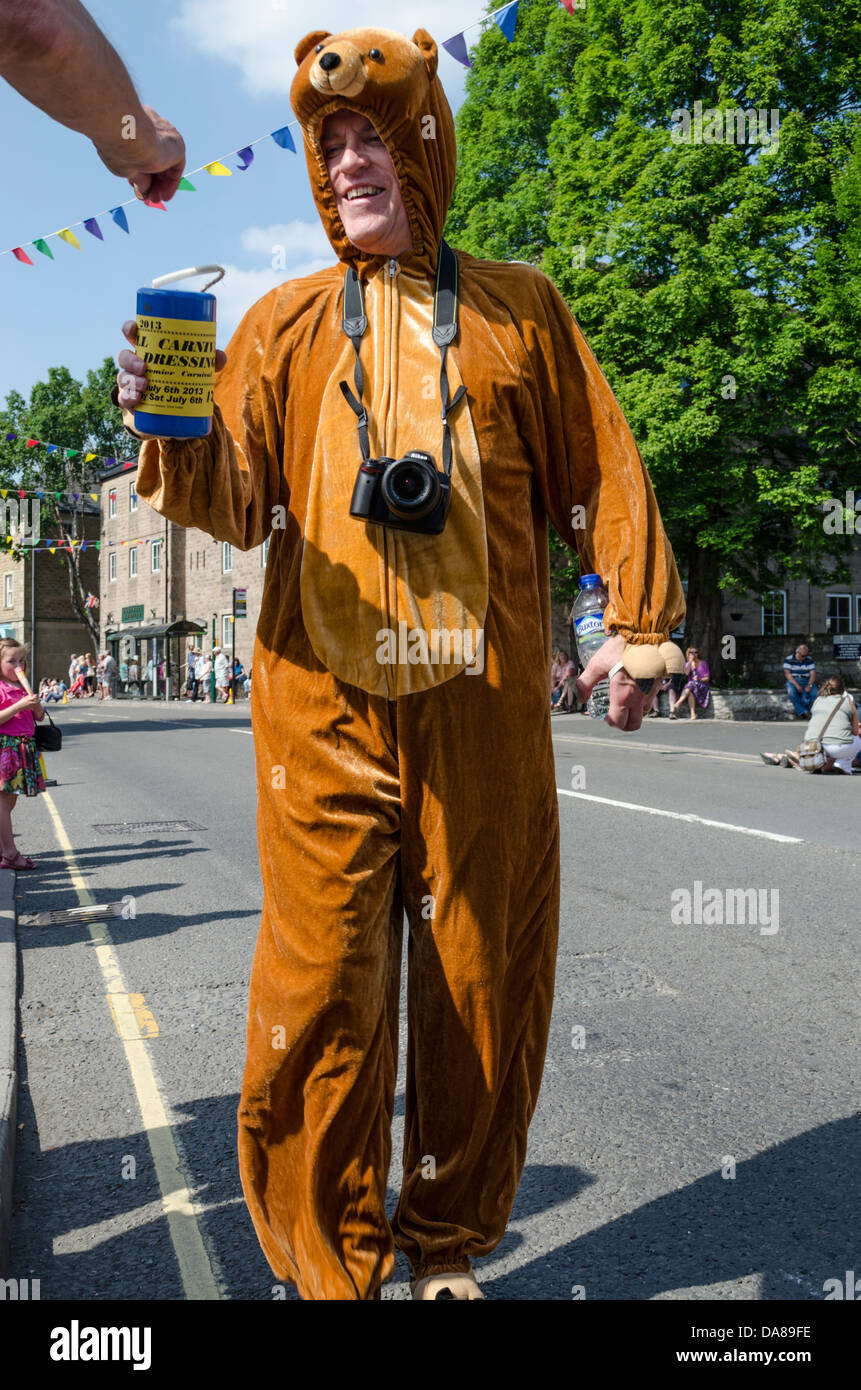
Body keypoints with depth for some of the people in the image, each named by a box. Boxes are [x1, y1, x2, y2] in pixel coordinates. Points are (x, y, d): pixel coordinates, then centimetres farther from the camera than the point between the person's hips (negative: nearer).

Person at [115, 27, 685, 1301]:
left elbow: (602, 472, 14)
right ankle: (333, 1273, 20)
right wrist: (175, 435, -16)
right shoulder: (286, 321, 13)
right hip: (323, 712, 0)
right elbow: (239, 499, 4)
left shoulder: (517, 308, 14)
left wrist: (636, 620, 5)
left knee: (483, 988, 7)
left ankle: (449, 1251, 29)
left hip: (484, 711, 1)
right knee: (321, 1001, -1)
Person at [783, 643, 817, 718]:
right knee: (791, 692, -38)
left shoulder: (809, 660, 5)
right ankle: (803, 712, -34)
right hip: (793, 681, -2)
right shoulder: (789, 660, -3)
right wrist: (797, 685, -24)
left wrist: (809, 685, -22)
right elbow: (787, 674, -11)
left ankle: (799, 711, -20)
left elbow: (813, 674, -2)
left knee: (816, 692, -29)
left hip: (807, 681, 2)